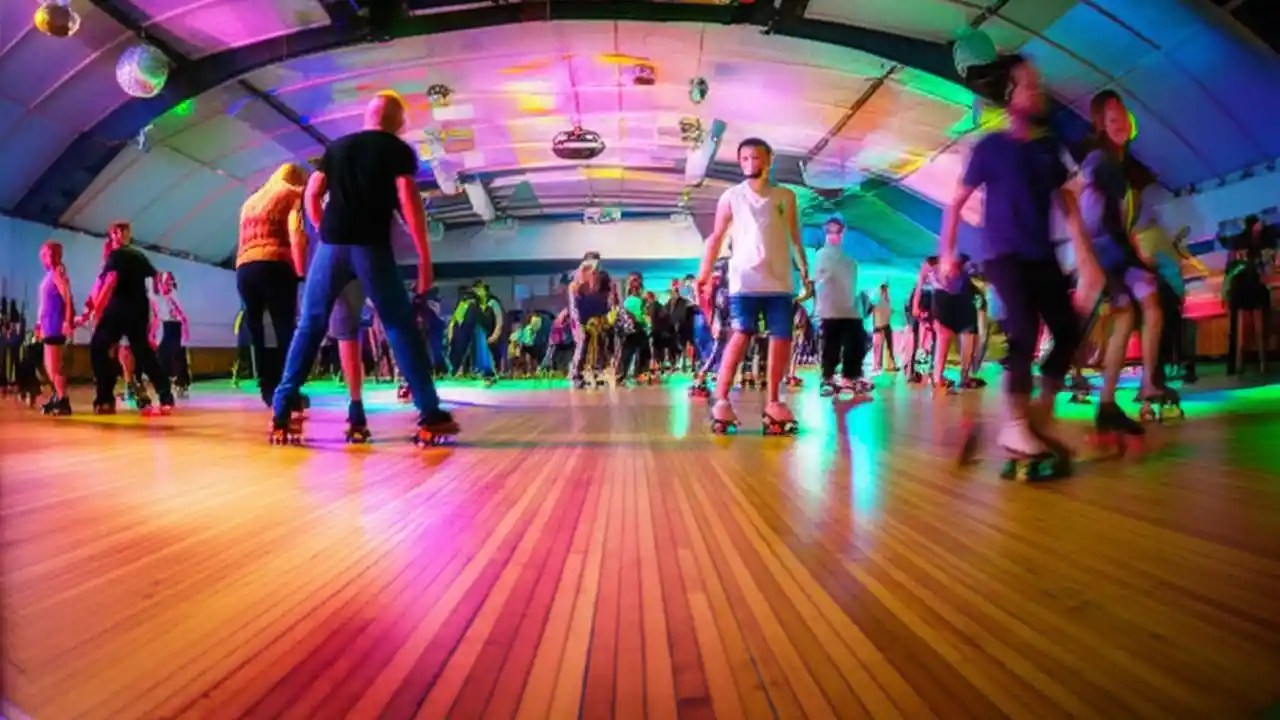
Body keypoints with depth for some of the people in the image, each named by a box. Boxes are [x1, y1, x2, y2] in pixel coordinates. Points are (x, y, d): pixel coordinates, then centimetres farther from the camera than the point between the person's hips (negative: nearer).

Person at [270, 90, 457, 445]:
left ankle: (282, 411, 7)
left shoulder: (337, 147, 21)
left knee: (309, 325, 10)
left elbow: (311, 195, 14)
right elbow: (408, 199, -4)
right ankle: (431, 415, -2)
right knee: (400, 325, 1)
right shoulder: (398, 150, 9)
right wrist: (424, 257, -5)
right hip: (372, 245, -3)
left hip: (331, 243, 3)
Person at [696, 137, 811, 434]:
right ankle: (721, 401, -11)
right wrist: (704, 273, -1)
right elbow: (716, 237, 6)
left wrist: (804, 271, 10)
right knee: (741, 335, -13)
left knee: (782, 339, 2)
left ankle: (773, 403, 12)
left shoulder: (786, 197, 11)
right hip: (745, 280, -3)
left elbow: (795, 238, 16)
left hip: (780, 281, 3)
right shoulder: (731, 196, 6)